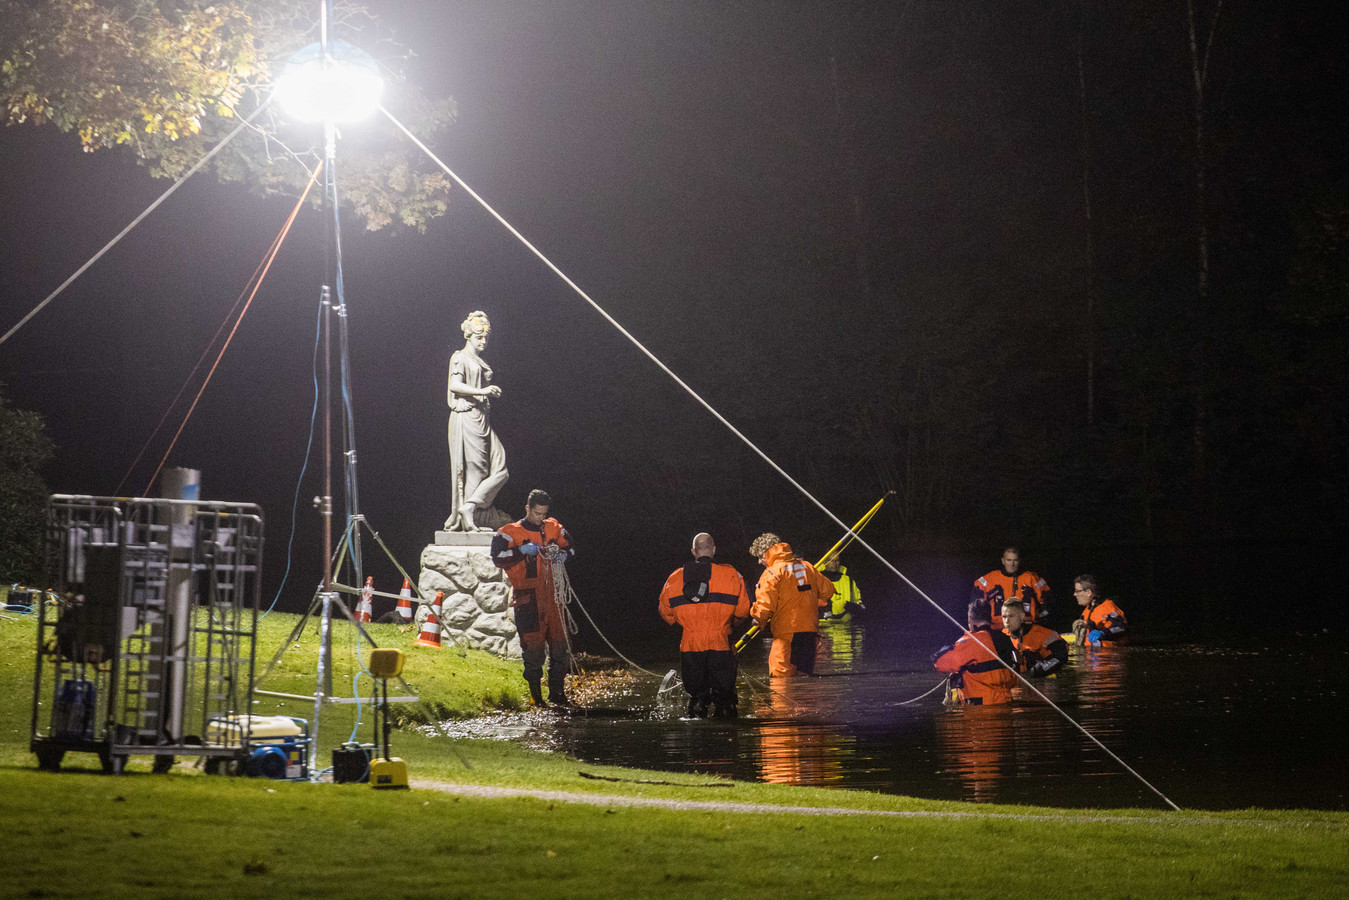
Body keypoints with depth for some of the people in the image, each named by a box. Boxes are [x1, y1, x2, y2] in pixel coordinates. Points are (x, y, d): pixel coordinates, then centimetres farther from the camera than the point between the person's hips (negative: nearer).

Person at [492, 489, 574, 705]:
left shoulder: (554, 528, 13)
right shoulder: (511, 532, 0)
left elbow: (570, 547, 25)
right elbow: (498, 557, -10)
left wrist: (563, 554, 3)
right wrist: (522, 550, -18)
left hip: (552, 596, 5)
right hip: (528, 599, -4)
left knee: (560, 644, 5)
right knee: (533, 647, -4)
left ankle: (557, 693, 15)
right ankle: (535, 694, 6)